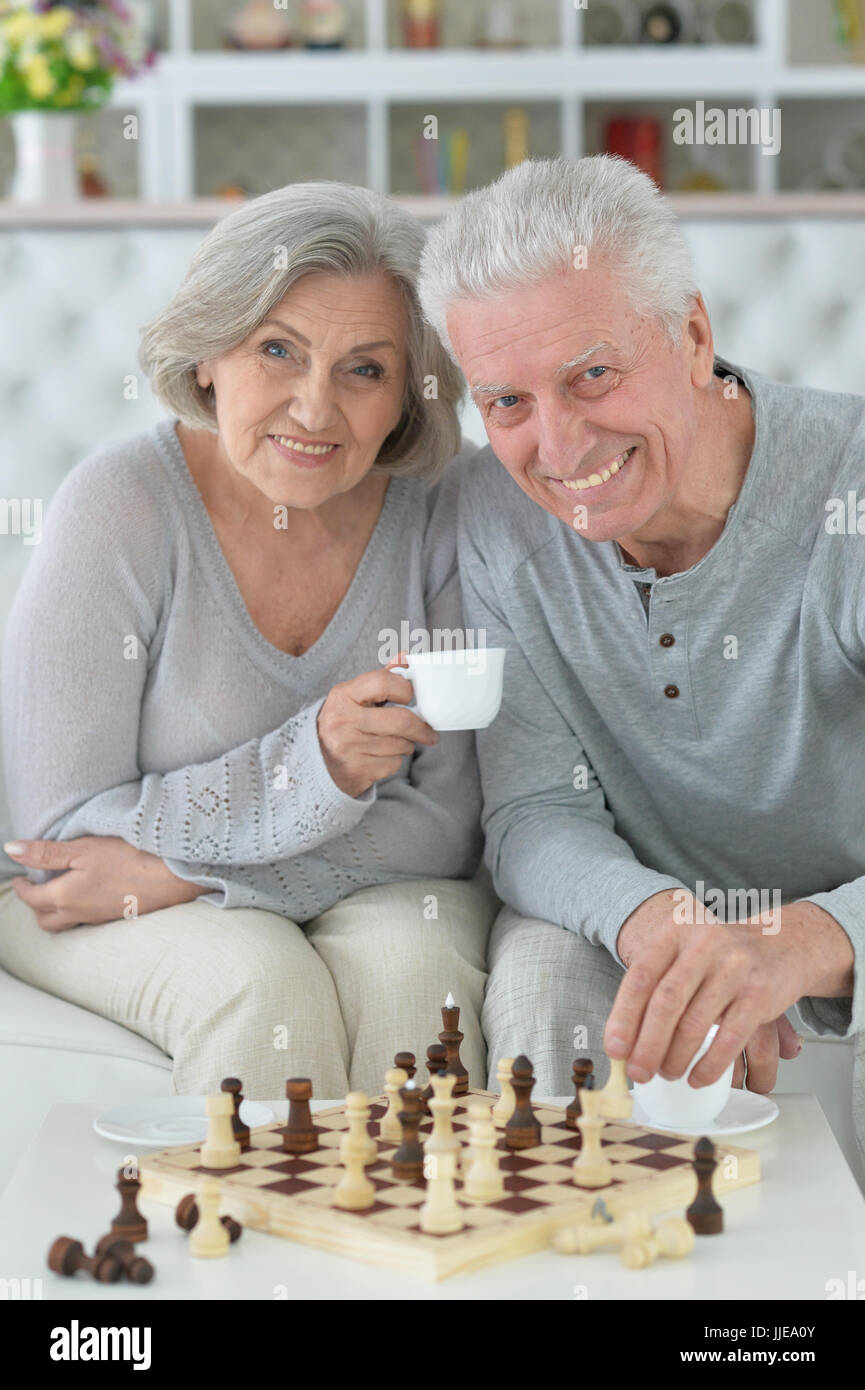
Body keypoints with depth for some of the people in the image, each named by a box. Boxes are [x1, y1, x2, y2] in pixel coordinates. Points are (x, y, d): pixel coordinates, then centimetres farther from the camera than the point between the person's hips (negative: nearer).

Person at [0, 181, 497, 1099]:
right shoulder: (123, 506, -17)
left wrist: (174, 870, -20)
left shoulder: (446, 503, -11)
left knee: (413, 966, -29)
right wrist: (314, 766, -30)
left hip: (374, 893, 2)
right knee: (266, 989, -31)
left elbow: (452, 824, -10)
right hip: (106, 915, -1)